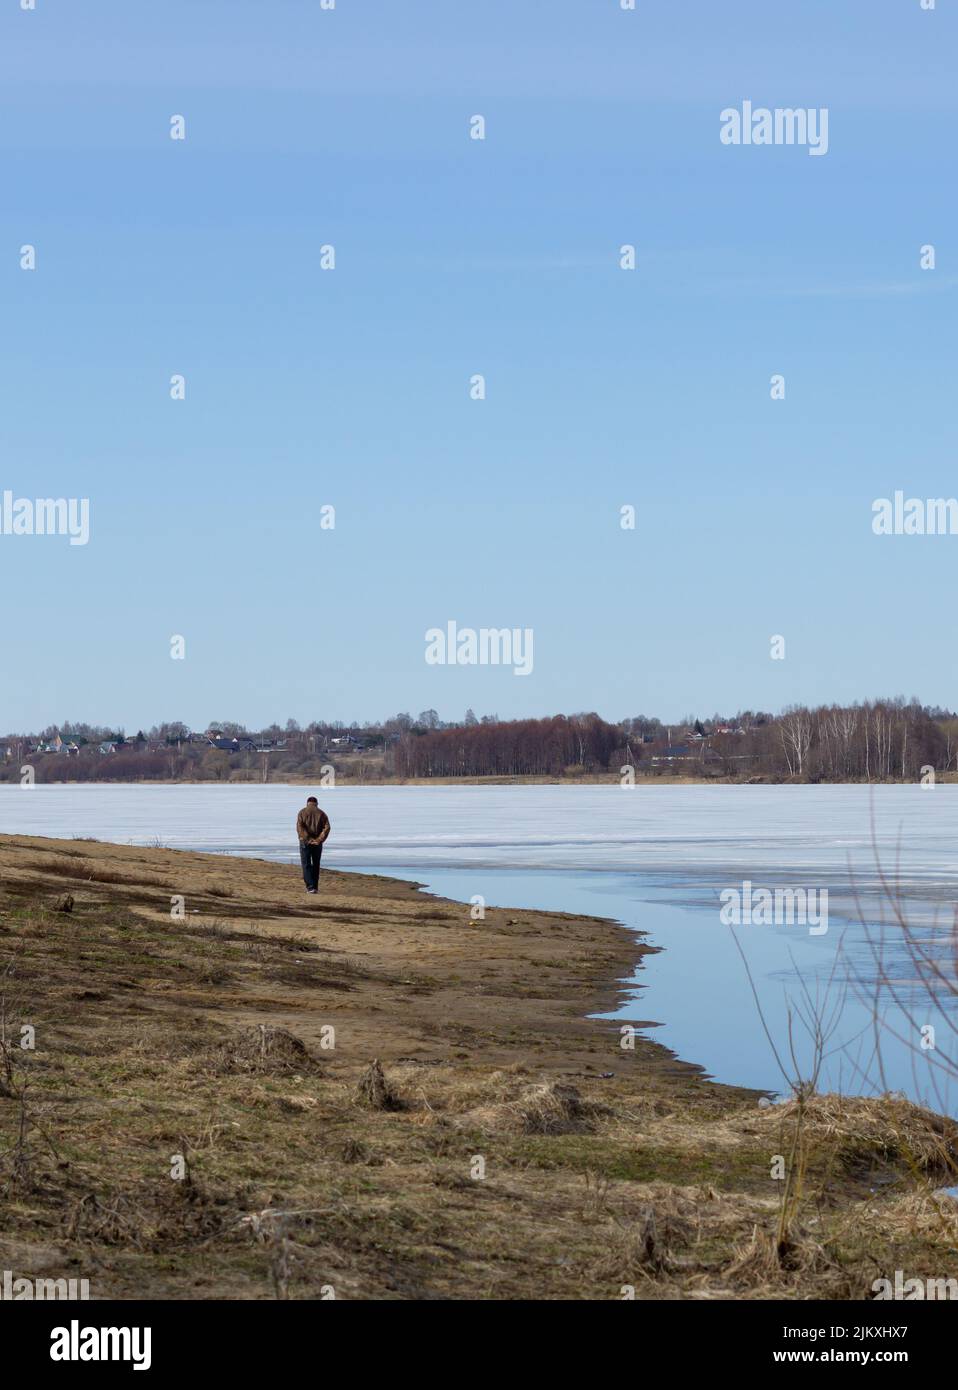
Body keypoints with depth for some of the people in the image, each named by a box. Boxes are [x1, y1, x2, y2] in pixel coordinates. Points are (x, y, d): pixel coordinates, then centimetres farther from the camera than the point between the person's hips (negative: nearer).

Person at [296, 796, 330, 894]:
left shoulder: (302, 812, 2)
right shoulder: (321, 813, 6)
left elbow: (299, 827, -12)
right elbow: (326, 828, -7)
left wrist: (307, 839, -15)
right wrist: (319, 840, -9)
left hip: (305, 843, -2)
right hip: (317, 844, 2)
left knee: (306, 865, 0)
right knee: (316, 865, 14)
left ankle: (310, 887, -12)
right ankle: (315, 887, 18)